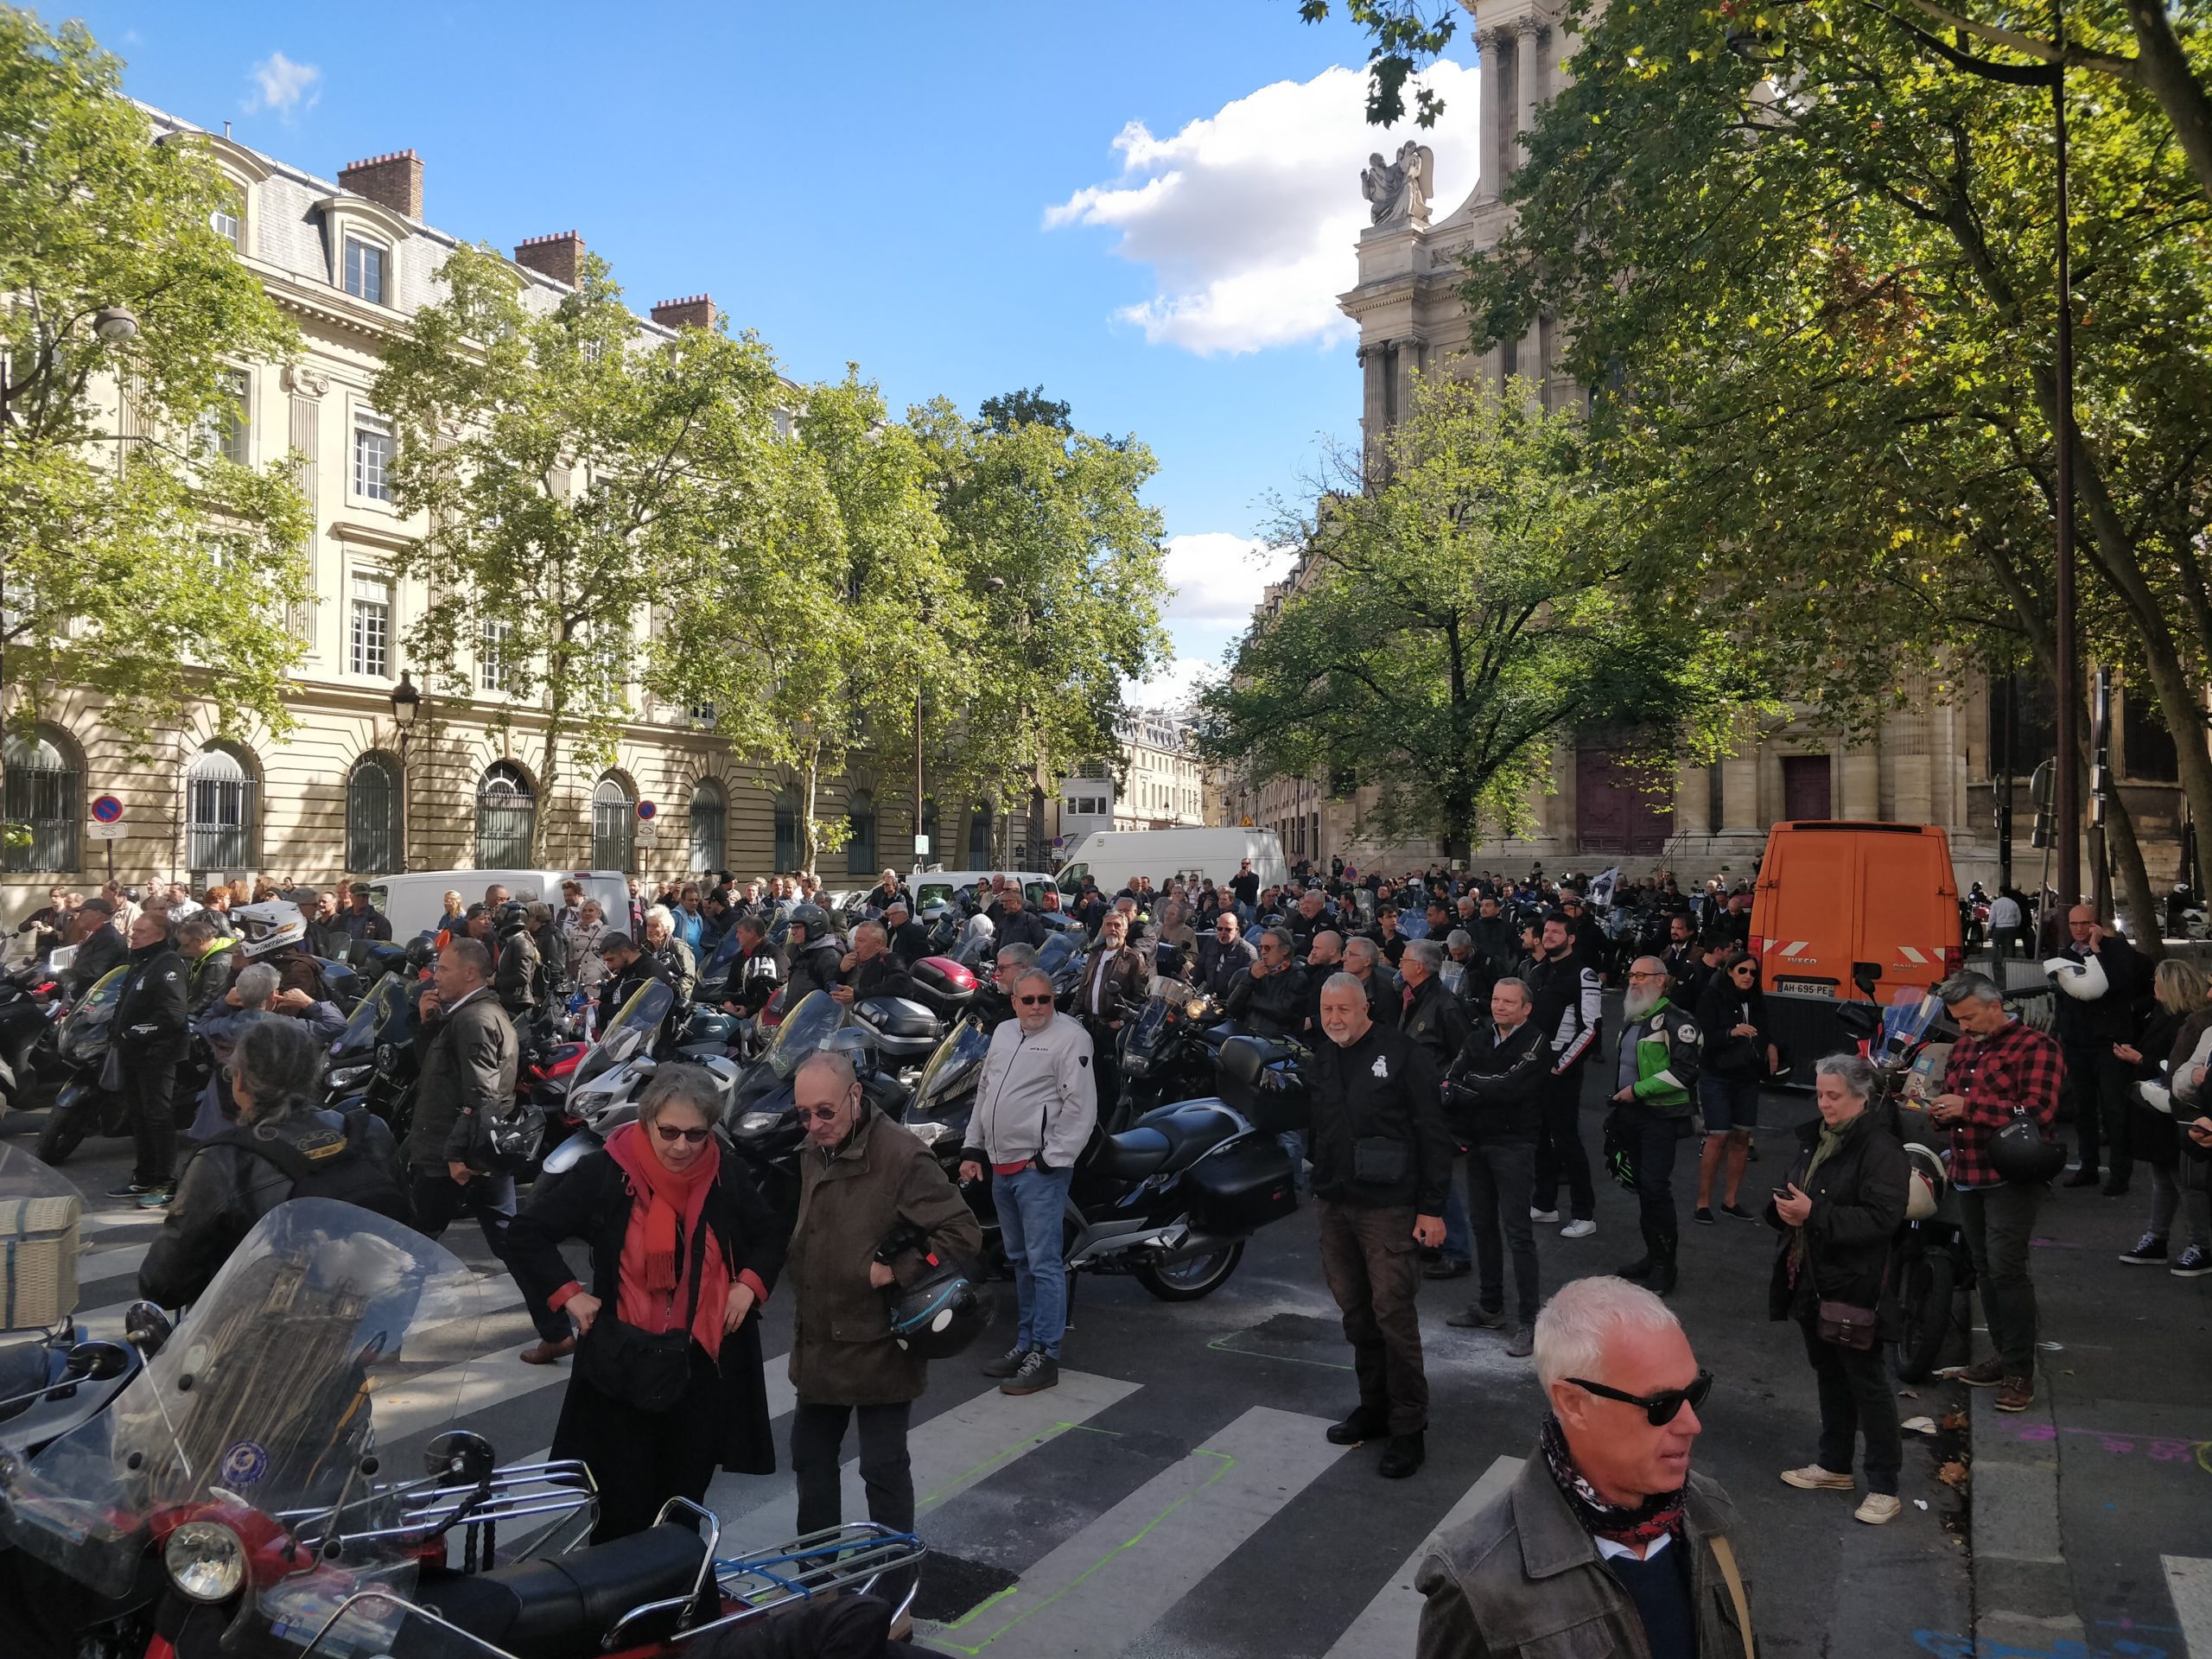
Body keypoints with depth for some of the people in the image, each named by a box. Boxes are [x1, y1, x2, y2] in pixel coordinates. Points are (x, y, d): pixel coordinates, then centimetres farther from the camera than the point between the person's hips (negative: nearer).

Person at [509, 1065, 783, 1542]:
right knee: (622, 1511, 6)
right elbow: (527, 1235, -4)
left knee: (683, 1506, 14)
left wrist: (750, 1284, -1)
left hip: (704, 1369, 2)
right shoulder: (604, 1173, -11)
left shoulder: (727, 1176, -1)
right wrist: (569, 1296, -11)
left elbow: (768, 1237, 15)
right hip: (623, 1366, -2)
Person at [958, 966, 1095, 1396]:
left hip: (1040, 1169, -8)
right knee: (1019, 1260, 16)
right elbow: (984, 1094, 22)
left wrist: (1052, 1158, -16)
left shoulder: (1070, 1037, -9)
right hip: (1002, 1167, 8)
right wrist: (973, 1148, 18)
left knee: (1043, 1263, -6)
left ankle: (1045, 1355, -1)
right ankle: (1025, 1343, 27)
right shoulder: (1003, 1034, 15)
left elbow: (1080, 1106, -14)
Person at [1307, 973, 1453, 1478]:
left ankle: (1408, 1429, 5)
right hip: (1335, 1205, 6)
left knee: (1392, 1313, -6)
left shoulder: (1402, 1054, -8)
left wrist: (1432, 1208, -12)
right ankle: (1373, 1407, 28)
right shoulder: (1320, 1061, 11)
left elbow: (1433, 1134, -9)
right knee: (1356, 1313, 14)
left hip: (1387, 1207, -6)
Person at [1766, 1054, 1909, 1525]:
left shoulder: (1880, 1148, -16)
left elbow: (1883, 1217, -23)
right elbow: (1791, 1195, 19)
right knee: (1829, 1376, 19)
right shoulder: (1813, 1139, 9)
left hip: (1856, 1286, -8)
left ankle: (1884, 1487, 13)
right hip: (1812, 1281, 8)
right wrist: (1784, 1208, -5)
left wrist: (1814, 1214, -28)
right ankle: (1834, 1466, 33)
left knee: (1867, 1383, 2)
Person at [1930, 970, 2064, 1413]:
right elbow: (1953, 1101, 27)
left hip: (2012, 1177, -8)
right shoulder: (1962, 1048, 15)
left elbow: (2038, 1112, -20)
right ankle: (2003, 1357, 22)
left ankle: (2020, 1372, -3)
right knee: (1984, 1269, 12)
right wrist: (1940, 1110, 3)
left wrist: (1969, 1106, -22)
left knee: (2006, 1268, -11)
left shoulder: (2035, 1047, -9)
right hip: (1968, 1176, 8)